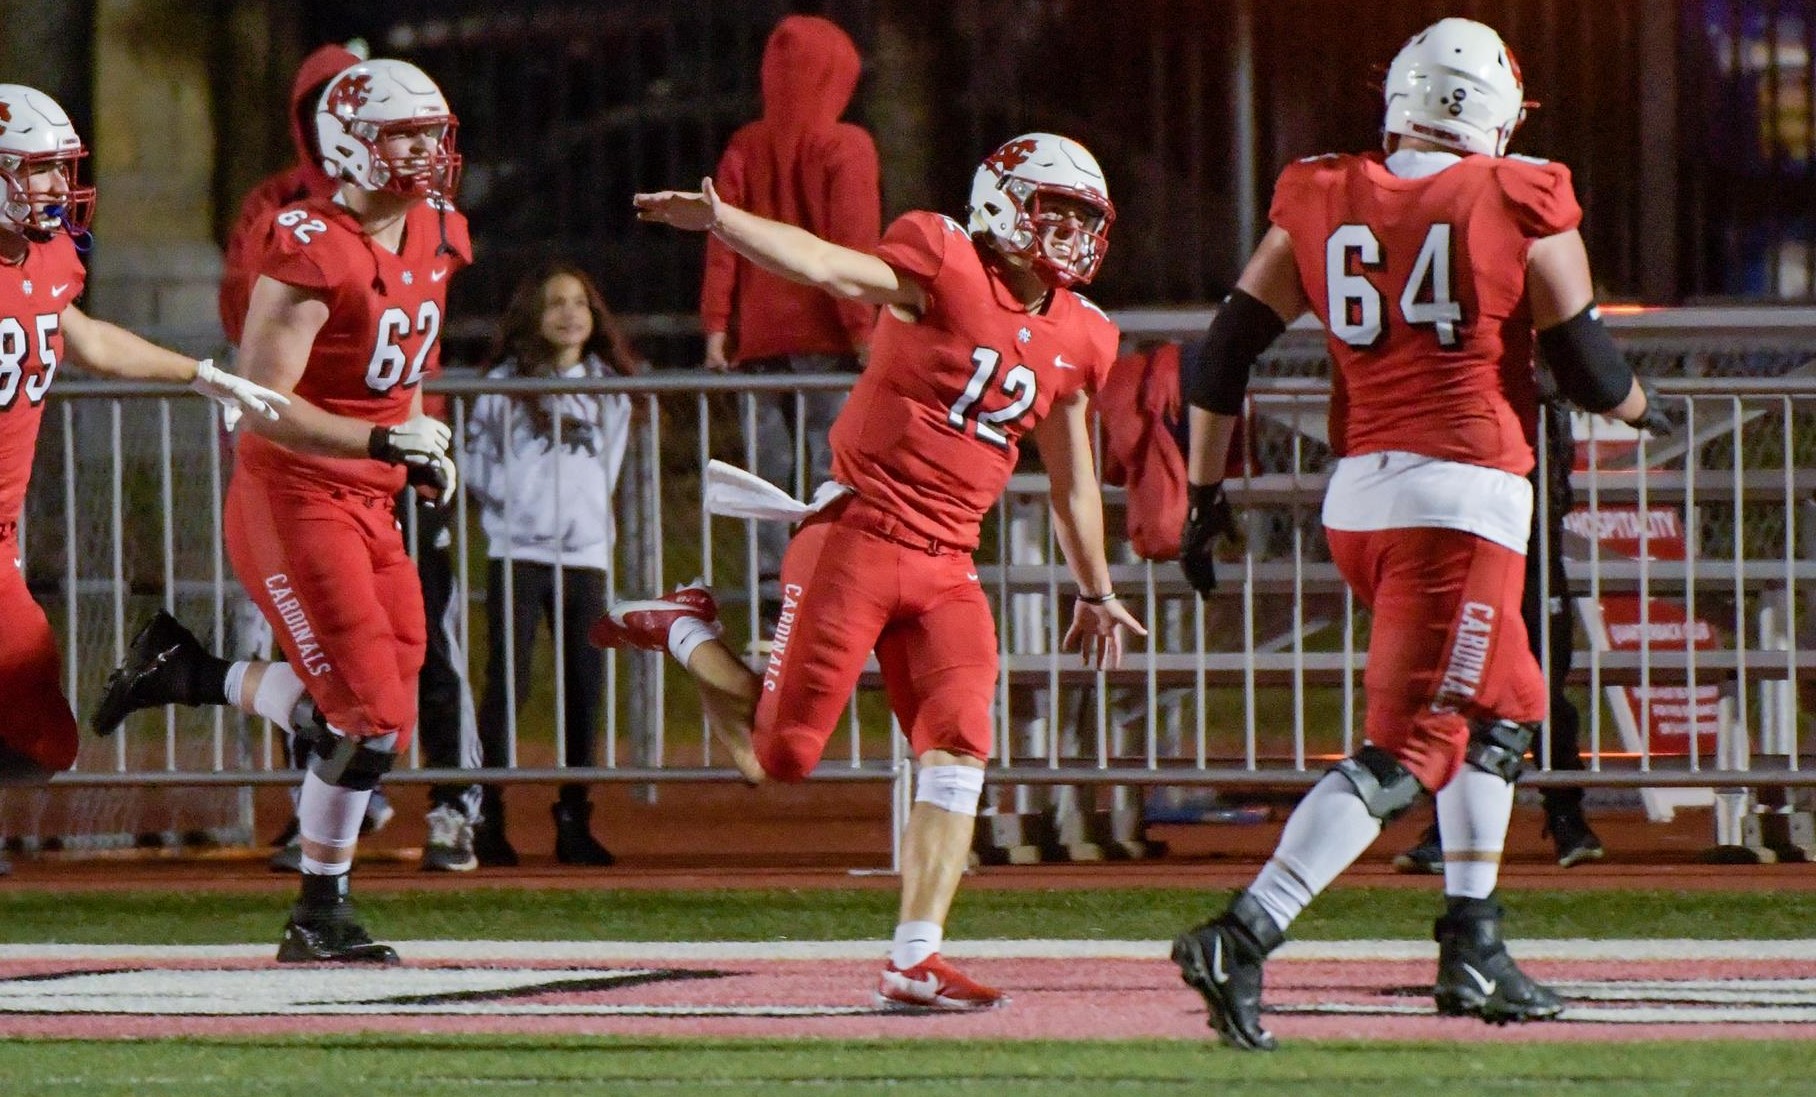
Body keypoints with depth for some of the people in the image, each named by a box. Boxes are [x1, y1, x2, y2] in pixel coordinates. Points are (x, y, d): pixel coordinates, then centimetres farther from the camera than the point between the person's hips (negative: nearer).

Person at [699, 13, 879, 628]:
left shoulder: (745, 149, 7)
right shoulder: (844, 147, -4)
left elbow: (722, 241, 4)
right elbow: (854, 243, -9)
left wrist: (716, 324, 4)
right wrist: (863, 326, -9)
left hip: (758, 338, 4)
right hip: (824, 336, -4)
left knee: (767, 472, 6)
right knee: (835, 468, -5)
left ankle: (770, 593, 1)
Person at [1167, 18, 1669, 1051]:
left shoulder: (1322, 203, 8)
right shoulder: (1522, 209, -4)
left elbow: (1226, 352, 8)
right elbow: (1593, 374, 1)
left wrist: (1207, 490, 17)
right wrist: (1644, 407, 23)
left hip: (1358, 497, 7)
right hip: (1467, 493, -7)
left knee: (1503, 707, 25)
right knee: (1409, 750, -8)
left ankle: (1473, 952, 25)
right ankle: (1240, 940, -23)